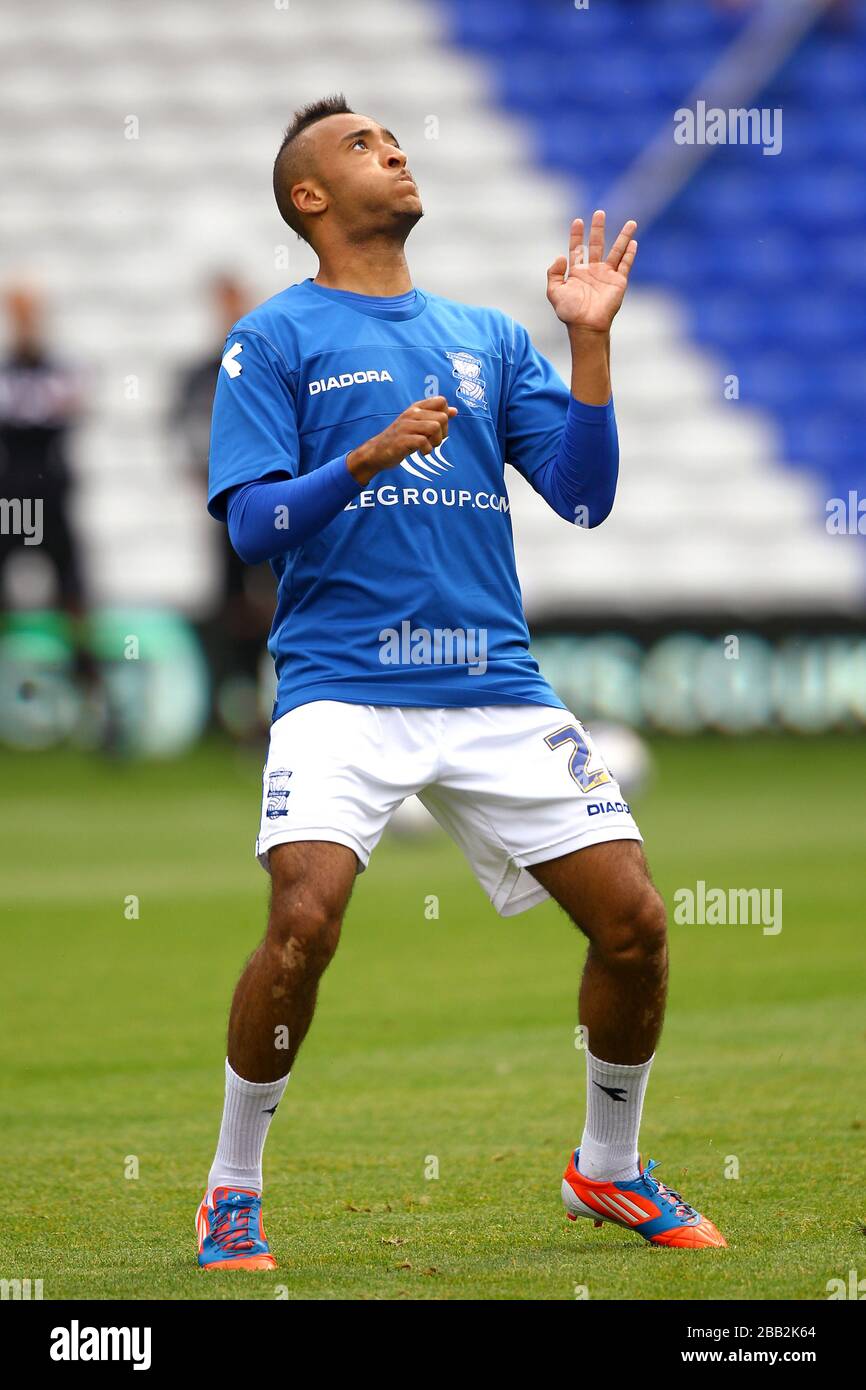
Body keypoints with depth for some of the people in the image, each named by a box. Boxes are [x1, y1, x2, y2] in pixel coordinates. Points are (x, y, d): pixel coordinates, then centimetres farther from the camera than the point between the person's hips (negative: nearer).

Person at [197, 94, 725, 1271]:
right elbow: (253, 524, -3)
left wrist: (591, 341, 1)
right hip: (344, 686, -4)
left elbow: (584, 499, 10)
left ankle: (608, 1169, 21)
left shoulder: (487, 338, 17)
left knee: (634, 920, -3)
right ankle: (233, 1192, -6)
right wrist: (367, 458, -19)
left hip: (496, 687, 4)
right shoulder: (276, 338, 5)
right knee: (306, 920, -25)